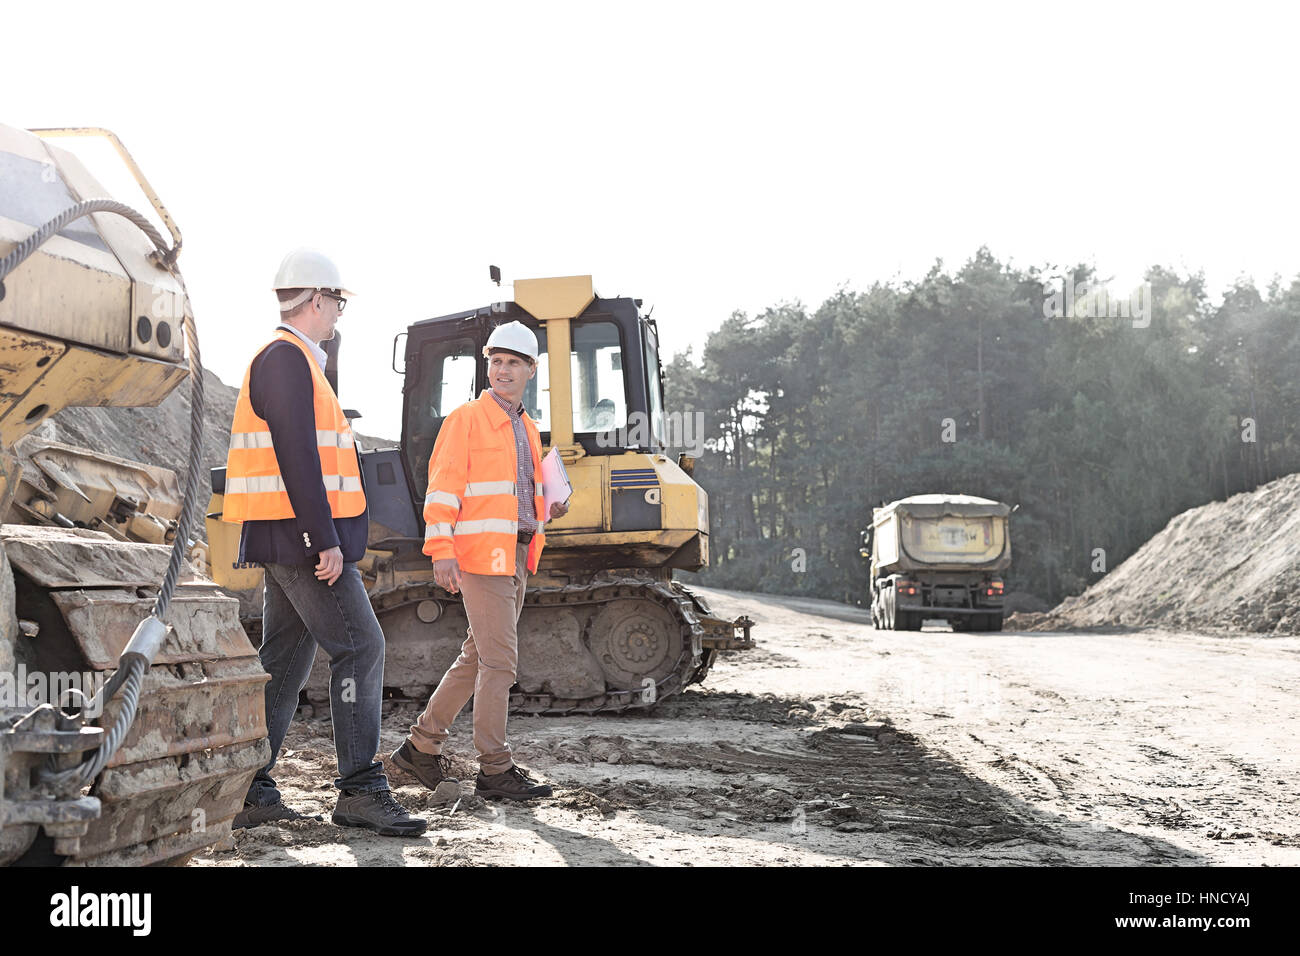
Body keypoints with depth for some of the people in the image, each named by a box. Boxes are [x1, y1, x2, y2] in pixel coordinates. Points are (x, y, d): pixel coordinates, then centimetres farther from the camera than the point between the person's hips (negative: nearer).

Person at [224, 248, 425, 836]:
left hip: (289, 543, 11)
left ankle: (246, 791, 14)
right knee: (360, 647, -9)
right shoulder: (288, 358, -12)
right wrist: (326, 541, -22)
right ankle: (361, 791, -6)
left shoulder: (283, 359, 22)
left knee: (284, 660, 11)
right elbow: (297, 457, -21)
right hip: (304, 539, -11)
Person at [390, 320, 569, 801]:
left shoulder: (527, 429, 19)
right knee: (500, 660, -8)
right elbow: (443, 488, -10)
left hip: (515, 556, 8)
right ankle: (495, 770, -1)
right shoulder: (466, 419, -5)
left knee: (477, 657, 12)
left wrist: (548, 510, 8)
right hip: (480, 554, -8)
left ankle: (422, 744, 23)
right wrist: (442, 551, -19)